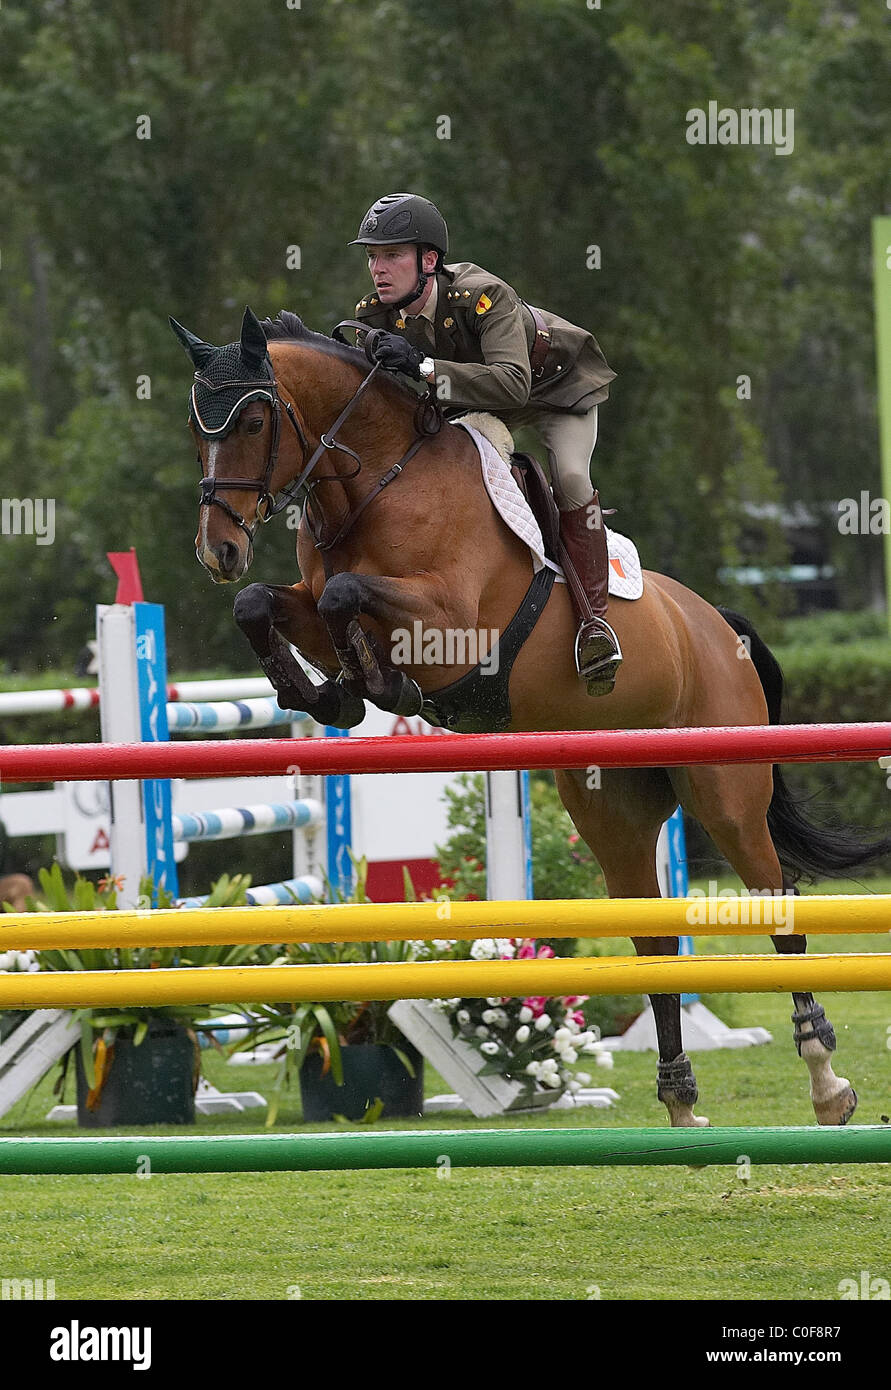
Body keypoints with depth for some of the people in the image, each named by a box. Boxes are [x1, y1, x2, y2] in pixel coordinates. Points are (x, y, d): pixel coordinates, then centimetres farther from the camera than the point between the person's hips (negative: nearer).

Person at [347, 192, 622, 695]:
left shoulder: (486, 297, -41)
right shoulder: (379, 315, -22)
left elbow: (512, 384, -54)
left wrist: (423, 367, -62)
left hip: (557, 388, -7)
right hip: (476, 404, 7)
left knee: (569, 477, -28)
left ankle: (594, 616, -20)